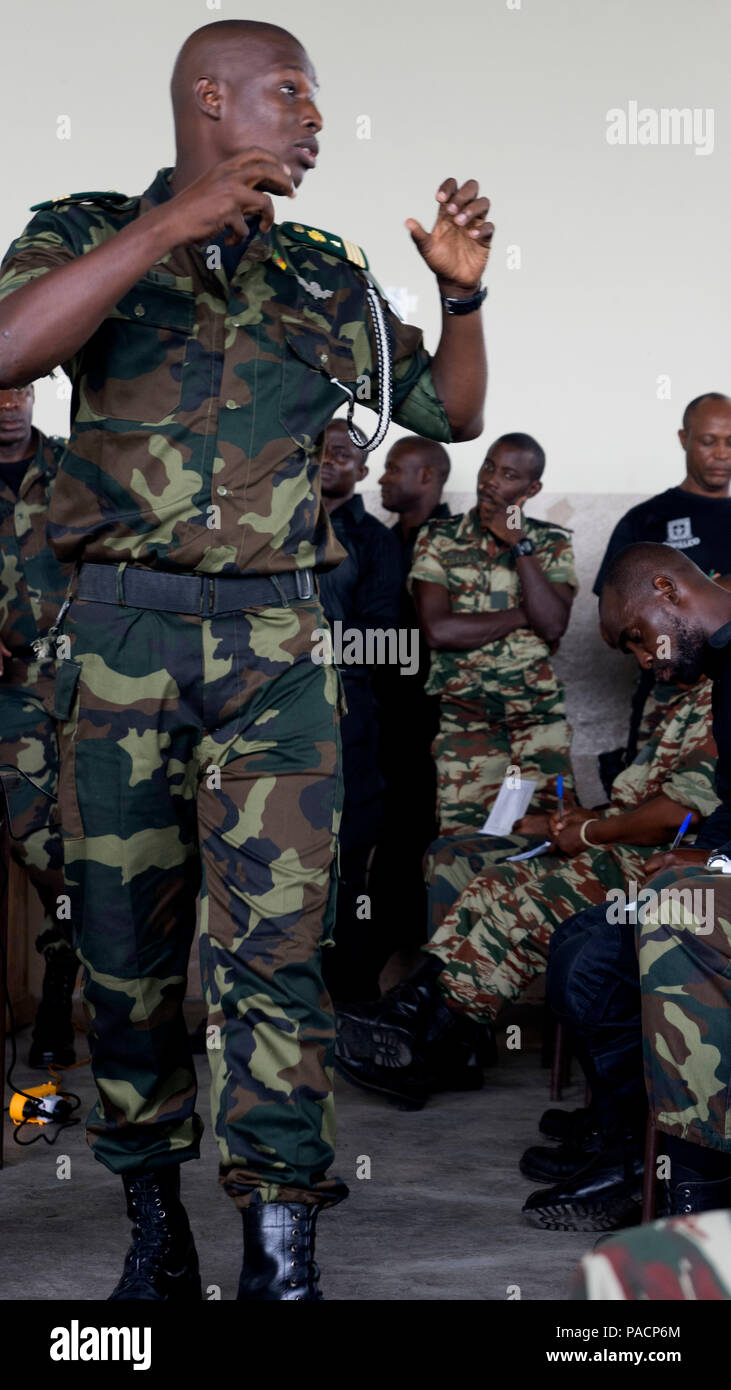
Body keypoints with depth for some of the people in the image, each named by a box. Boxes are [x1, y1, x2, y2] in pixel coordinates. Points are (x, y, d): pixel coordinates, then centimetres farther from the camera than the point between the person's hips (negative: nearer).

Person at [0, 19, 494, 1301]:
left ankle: (280, 1252, -4)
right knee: (125, 939, 6)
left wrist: (463, 292, 3)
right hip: (123, 635, -1)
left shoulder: (326, 277, 14)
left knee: (274, 941, -7)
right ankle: (153, 1209, 22)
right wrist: (172, 224, -20)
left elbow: (453, 414, 21)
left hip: (277, 643, 1)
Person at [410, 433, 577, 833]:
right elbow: (438, 630, -9)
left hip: (541, 715, 1)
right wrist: (523, 615, -6)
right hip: (464, 720, -1)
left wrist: (519, 545, -7)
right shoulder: (438, 540, 4)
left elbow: (553, 624, -9)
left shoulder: (552, 543, 8)